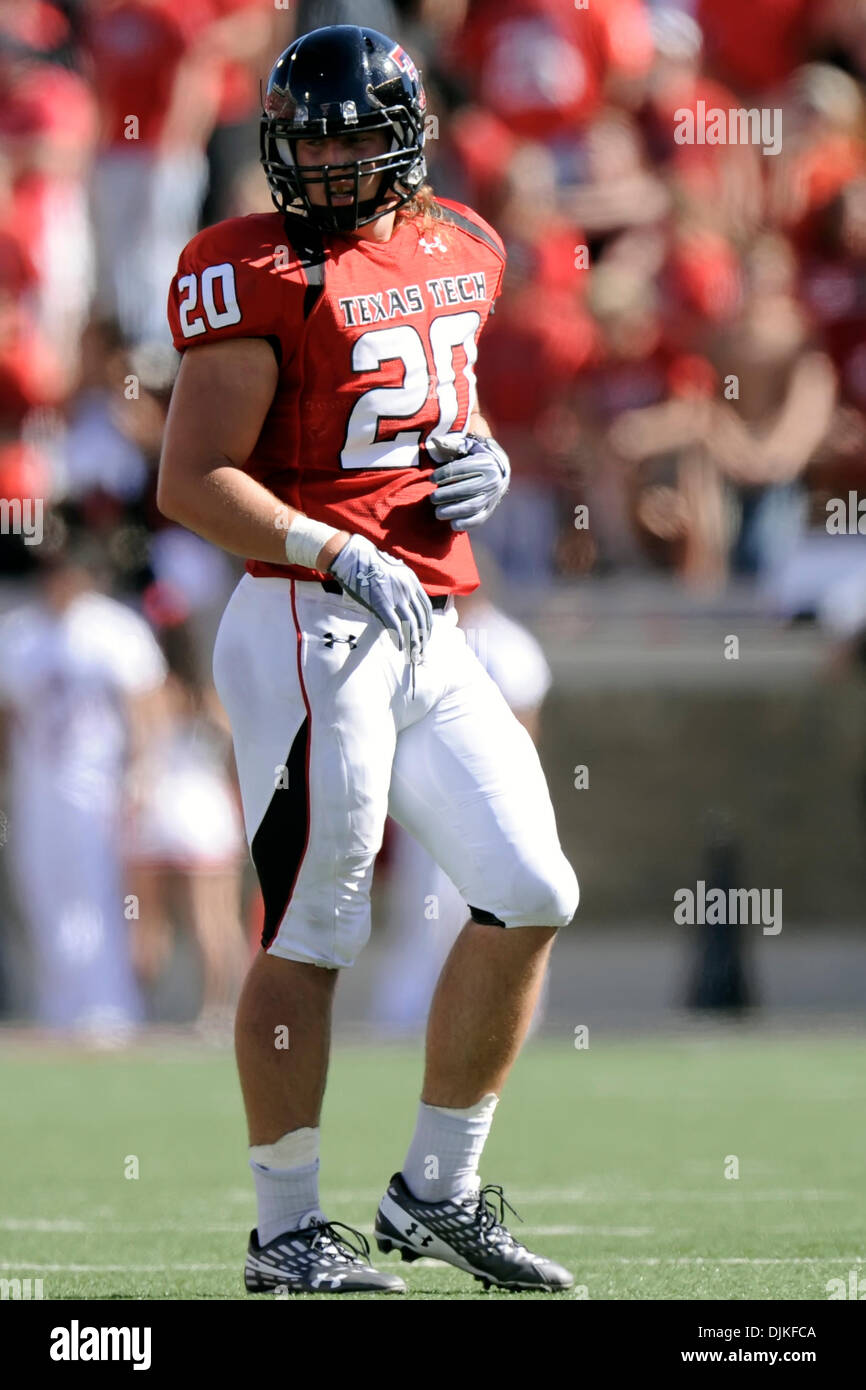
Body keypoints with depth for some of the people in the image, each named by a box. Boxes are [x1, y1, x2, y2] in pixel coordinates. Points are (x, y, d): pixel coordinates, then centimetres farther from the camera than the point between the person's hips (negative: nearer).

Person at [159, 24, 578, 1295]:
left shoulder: (458, 252, 13)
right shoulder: (258, 275, -10)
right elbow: (192, 482, -14)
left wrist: (487, 458, 7)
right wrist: (343, 556, -22)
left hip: (429, 639, 8)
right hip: (312, 632, -8)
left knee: (531, 899, 5)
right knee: (310, 934, -3)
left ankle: (437, 1193, 17)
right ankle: (286, 1233, 6)